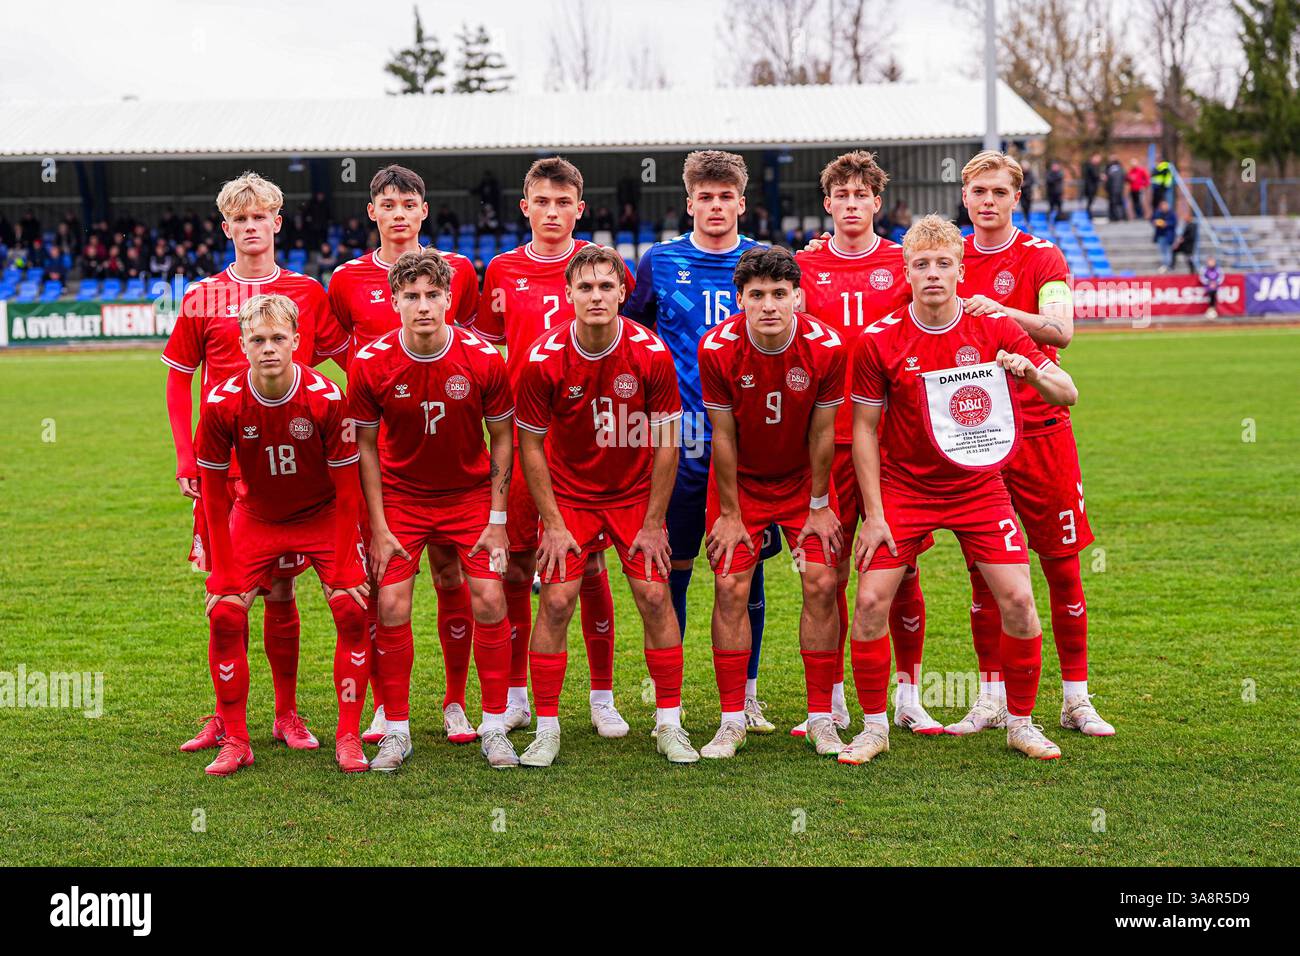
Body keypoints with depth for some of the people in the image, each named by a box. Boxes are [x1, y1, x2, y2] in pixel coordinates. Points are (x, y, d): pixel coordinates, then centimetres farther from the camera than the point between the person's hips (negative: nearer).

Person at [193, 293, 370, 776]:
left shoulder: (325, 397, -23)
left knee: (352, 609, -16)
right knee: (224, 614, -14)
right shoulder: (222, 402, -19)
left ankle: (348, 736, -4)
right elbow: (213, 489, -8)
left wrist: (344, 565, -16)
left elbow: (346, 487, -14)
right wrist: (222, 569, -11)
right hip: (255, 516, 1)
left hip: (323, 516, -1)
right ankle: (235, 740, 0)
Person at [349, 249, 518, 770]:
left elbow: (501, 438, -3)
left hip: (470, 493, 0)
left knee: (489, 601, -8)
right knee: (392, 607, -8)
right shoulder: (370, 362, -15)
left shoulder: (483, 359, -16)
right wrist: (379, 527, -6)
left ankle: (494, 728, 6)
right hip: (400, 496, 0)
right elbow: (365, 445, -3)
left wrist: (497, 520, -6)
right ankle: (396, 731, 6)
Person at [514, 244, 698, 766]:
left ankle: (669, 724, 8)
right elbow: (531, 444, -7)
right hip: (569, 494, 0)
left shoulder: (652, 354, -16)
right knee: (556, 601, -7)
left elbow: (666, 444, -8)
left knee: (654, 596, -5)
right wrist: (553, 523, -9)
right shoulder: (544, 358, -17)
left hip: (637, 493, 1)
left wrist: (653, 522, -8)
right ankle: (547, 730, 4)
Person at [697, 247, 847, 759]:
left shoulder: (826, 346, -22)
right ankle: (732, 721, 2)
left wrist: (819, 506, -4)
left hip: (803, 479, 0)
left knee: (821, 585, -7)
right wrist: (730, 513, -7)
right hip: (740, 480, 0)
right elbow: (723, 436, -13)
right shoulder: (718, 348, -23)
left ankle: (821, 720, 4)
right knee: (731, 588, -7)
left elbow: (821, 433, -11)